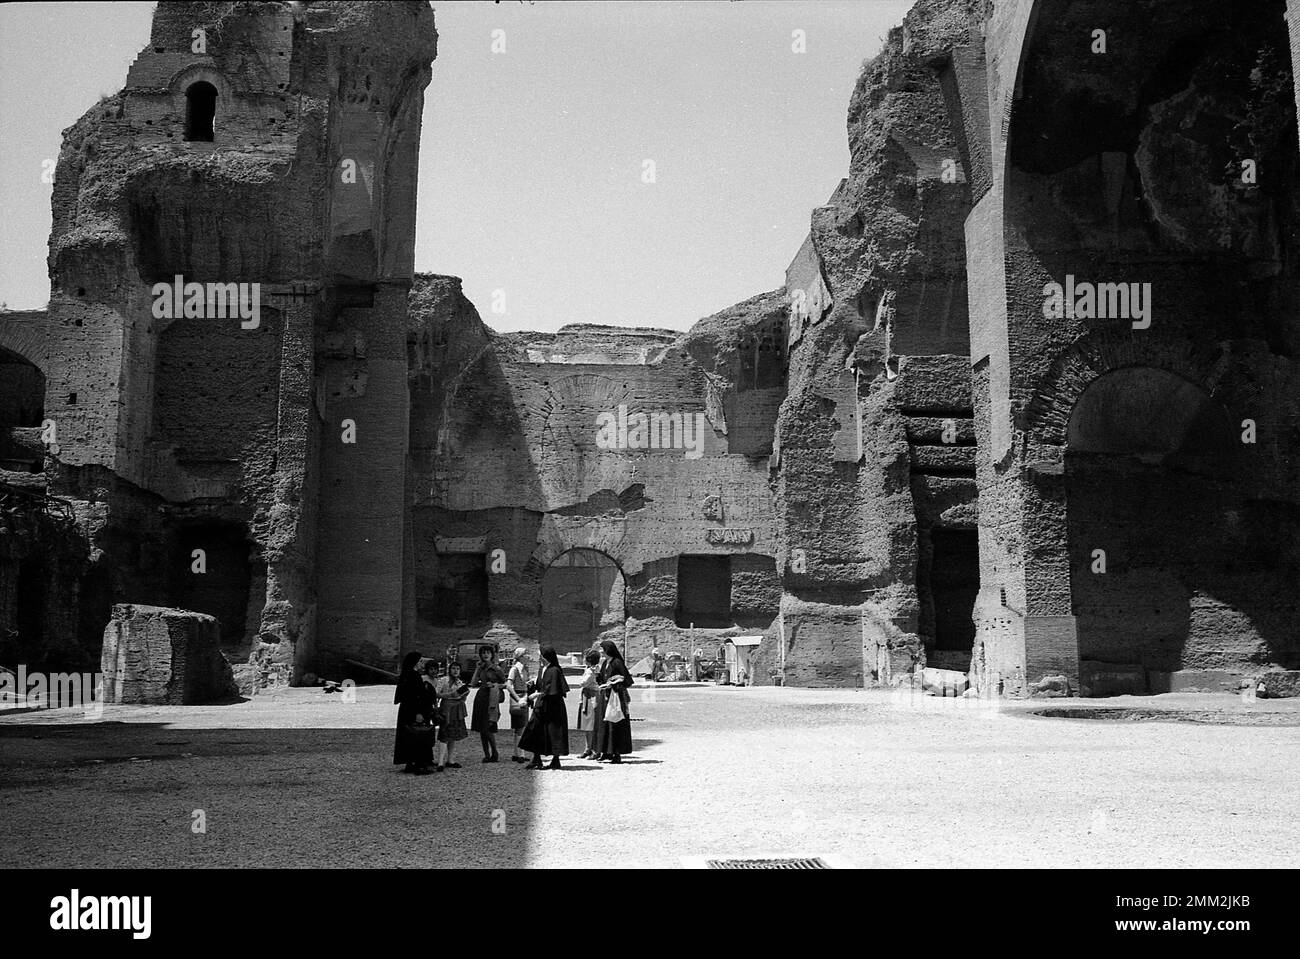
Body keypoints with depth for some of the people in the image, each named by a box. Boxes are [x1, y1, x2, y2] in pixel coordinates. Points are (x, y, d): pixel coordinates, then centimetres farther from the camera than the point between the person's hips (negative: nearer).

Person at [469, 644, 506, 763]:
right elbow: (473, 684, 5)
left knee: (488, 729, -10)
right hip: (480, 698, 6)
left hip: (491, 700, -6)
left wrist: (495, 685, -11)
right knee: (481, 729, 5)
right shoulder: (481, 668, 12)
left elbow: (505, 684, 3)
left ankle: (495, 754, 3)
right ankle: (486, 755, 12)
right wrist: (477, 670, 3)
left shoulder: (496, 668, -2)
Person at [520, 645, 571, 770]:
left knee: (554, 732, 0)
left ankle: (556, 760, 10)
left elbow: (553, 690, -20)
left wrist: (537, 694, -18)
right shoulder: (542, 670, 11)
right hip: (541, 706, 9)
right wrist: (535, 695, 6)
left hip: (553, 707, -9)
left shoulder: (554, 671, -14)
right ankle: (536, 760, 13)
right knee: (535, 731, 7)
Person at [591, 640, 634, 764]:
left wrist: (613, 684, -17)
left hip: (614, 696, -8)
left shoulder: (617, 662, -12)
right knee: (602, 724, 8)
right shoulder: (604, 663, 12)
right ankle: (606, 752, 15)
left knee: (614, 725, -5)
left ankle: (617, 754, -1)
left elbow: (628, 680, -14)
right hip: (604, 697, 8)